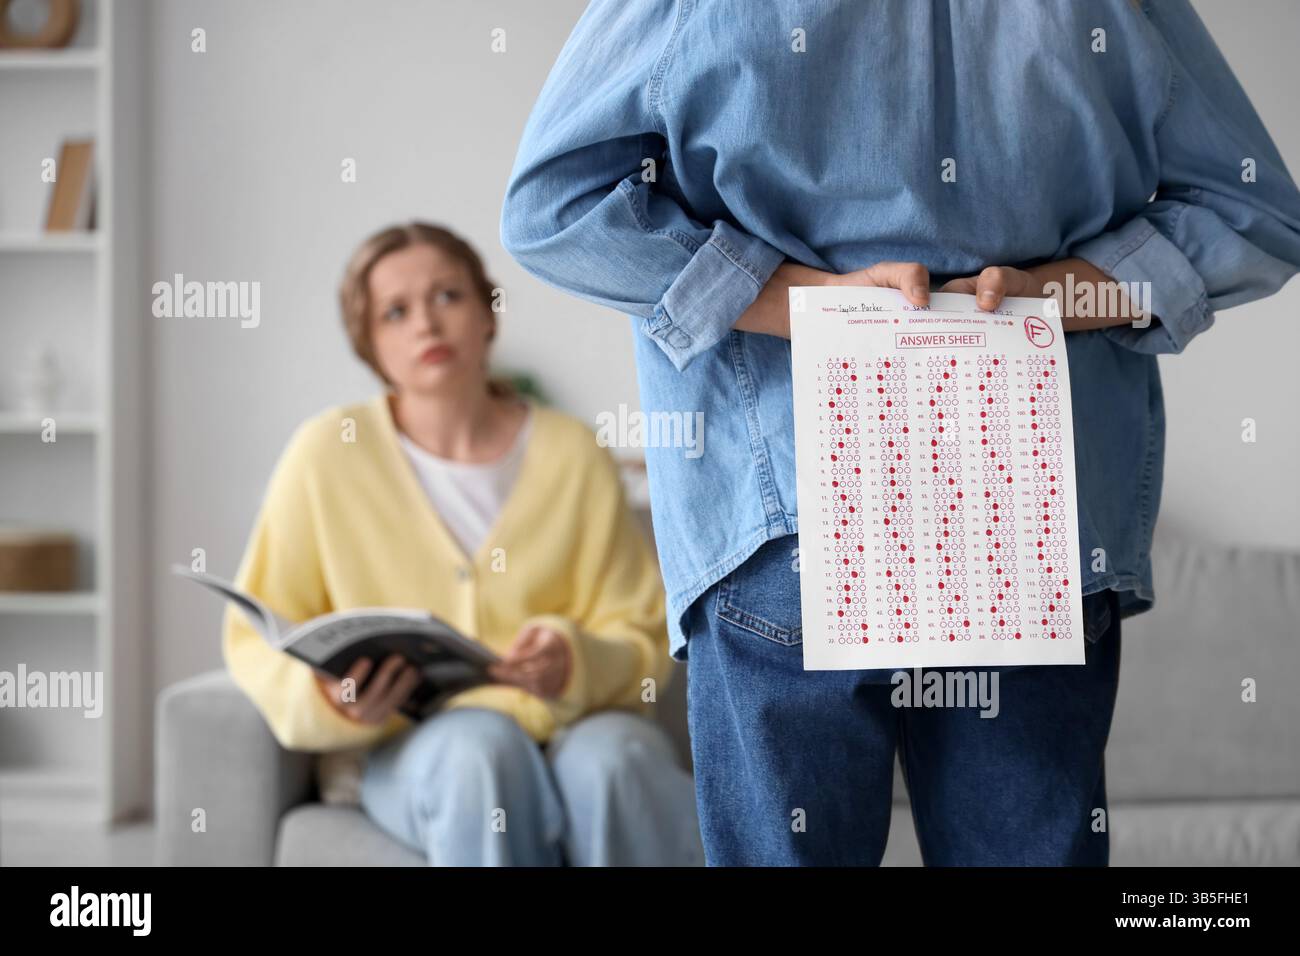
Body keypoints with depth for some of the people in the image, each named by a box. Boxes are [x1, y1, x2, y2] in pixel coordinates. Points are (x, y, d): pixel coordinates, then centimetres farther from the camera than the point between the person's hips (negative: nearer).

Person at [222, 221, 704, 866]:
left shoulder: (571, 454, 3)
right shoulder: (327, 453, -1)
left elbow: (641, 640, 4)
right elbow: (256, 638, 4)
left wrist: (576, 665, -18)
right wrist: (329, 699, -17)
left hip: (569, 726, 1)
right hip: (400, 746, -1)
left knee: (616, 758, -33)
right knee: (480, 747, -34)